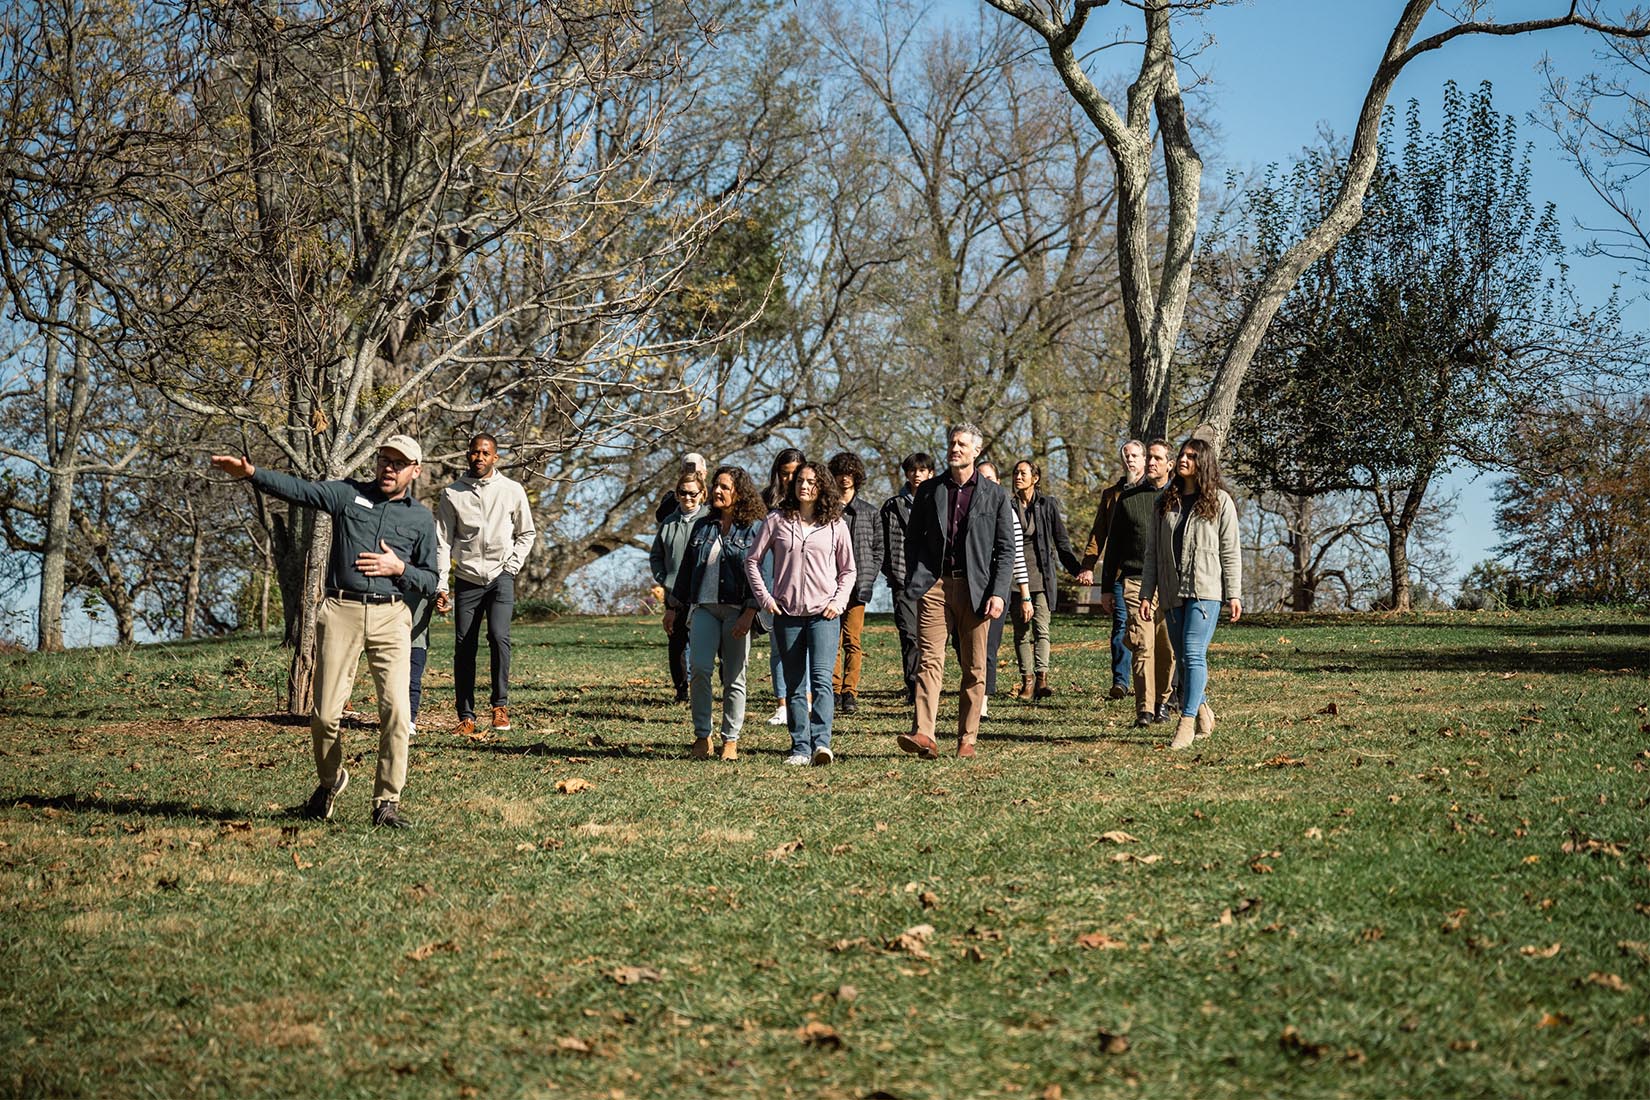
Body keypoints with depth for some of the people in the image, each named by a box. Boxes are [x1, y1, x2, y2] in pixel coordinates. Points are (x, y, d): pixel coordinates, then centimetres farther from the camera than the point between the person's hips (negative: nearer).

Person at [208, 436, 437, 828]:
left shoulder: (421, 518, 12)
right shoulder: (348, 494, 10)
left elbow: (430, 582, 14)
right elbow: (297, 489, -3)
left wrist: (399, 568, -6)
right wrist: (251, 472, -18)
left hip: (391, 618, 0)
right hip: (341, 612, 0)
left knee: (396, 710, -11)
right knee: (325, 713, 1)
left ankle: (387, 802, -1)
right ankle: (330, 781, 28)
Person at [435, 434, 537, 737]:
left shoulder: (513, 491, 3)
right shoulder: (452, 494, 3)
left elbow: (526, 534, 14)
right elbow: (442, 541, 4)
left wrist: (512, 566, 1)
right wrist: (441, 585, -3)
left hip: (500, 577, -1)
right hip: (466, 579, 1)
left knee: (498, 635, -21)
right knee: (464, 647, 1)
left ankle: (501, 705, -8)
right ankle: (466, 717, 9)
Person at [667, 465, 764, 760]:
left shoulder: (754, 529, 0)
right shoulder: (702, 526, 15)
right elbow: (686, 568, 21)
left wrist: (750, 612, -15)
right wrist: (674, 607, 18)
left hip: (737, 611, -3)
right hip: (703, 607, 3)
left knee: (733, 678, 1)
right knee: (699, 669, -12)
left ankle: (731, 740, 10)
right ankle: (702, 736, -4)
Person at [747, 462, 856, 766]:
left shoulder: (835, 525, 5)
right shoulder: (777, 520, 5)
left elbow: (848, 570, 13)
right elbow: (753, 560, 10)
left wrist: (838, 601, -2)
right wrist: (764, 597, 0)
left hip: (824, 614, -2)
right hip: (787, 615, 2)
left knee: (821, 679, -17)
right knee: (795, 686, 6)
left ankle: (821, 743, -24)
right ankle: (801, 748, 10)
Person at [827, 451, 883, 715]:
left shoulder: (869, 512, 11)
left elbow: (878, 548, 13)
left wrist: (868, 577, 2)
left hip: (857, 585, 0)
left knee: (853, 641, -5)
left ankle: (850, 693, -3)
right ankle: (834, 691, 5)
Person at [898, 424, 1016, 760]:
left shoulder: (994, 495, 6)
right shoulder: (929, 490, 10)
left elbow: (1006, 549, 4)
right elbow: (913, 540, 14)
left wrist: (998, 593, -6)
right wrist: (914, 582, 2)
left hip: (975, 587, 0)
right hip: (934, 584, 0)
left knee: (974, 668, 3)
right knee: (930, 660, -12)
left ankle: (967, 739, 10)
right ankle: (923, 735, -21)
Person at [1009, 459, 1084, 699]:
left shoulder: (1047, 504, 3)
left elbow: (1061, 541, 7)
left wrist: (1077, 569, 0)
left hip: (1041, 573, -2)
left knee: (1041, 627, -12)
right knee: (1021, 631, 3)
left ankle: (1042, 678, -21)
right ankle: (1027, 682, 6)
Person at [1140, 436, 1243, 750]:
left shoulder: (1219, 501, 2)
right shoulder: (1166, 502, 14)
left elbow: (1230, 551, 0)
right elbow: (1153, 552, 13)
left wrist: (1233, 594, -5)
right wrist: (1147, 594, 7)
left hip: (1205, 590, -5)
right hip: (1172, 593, 5)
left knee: (1193, 654, -16)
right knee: (1183, 658, 8)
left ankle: (1187, 724, -18)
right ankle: (1202, 713, 23)